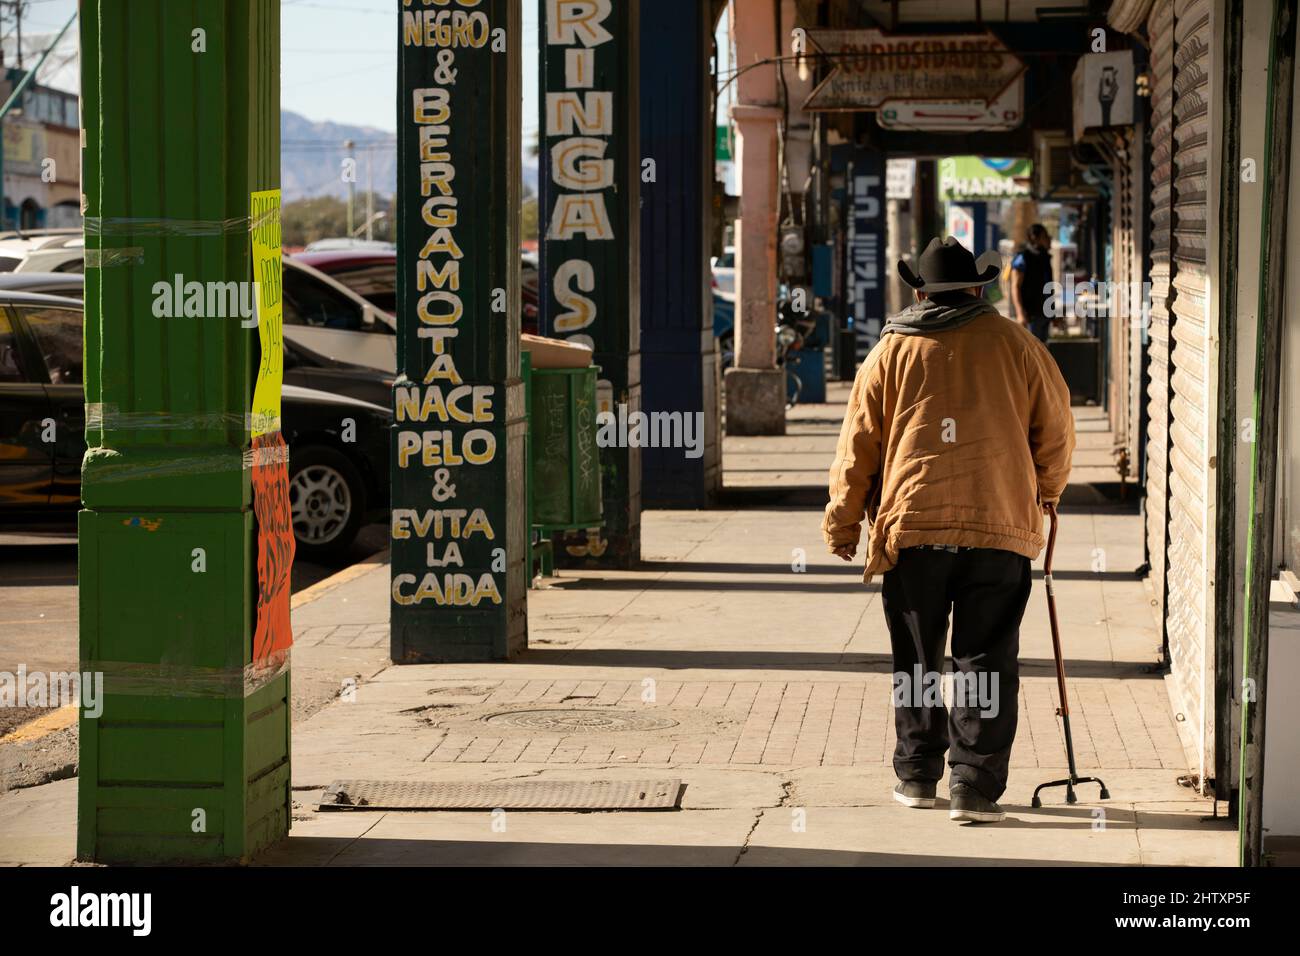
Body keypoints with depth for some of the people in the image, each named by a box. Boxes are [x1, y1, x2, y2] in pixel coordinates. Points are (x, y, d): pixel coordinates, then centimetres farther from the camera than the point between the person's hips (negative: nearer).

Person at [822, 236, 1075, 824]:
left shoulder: (891, 352, 6)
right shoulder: (1015, 345, 6)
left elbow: (858, 444, 6)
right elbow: (1056, 428, 11)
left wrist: (843, 523, 15)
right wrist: (1045, 493, 28)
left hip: (911, 526, 1)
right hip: (1000, 527, 0)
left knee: (915, 659, 13)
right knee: (985, 661, 2)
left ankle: (917, 776, 20)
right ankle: (974, 787, -4)